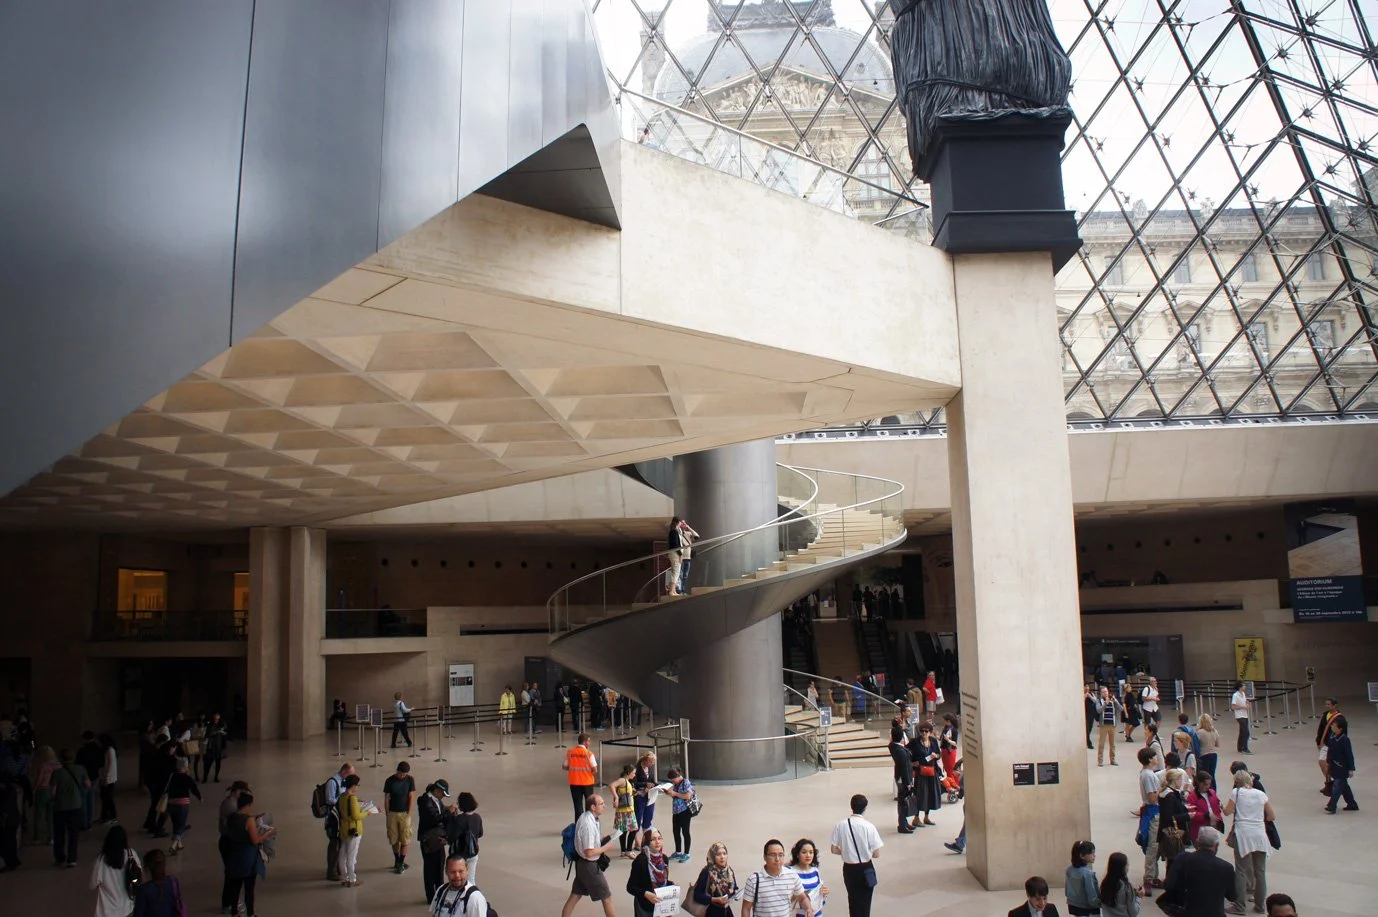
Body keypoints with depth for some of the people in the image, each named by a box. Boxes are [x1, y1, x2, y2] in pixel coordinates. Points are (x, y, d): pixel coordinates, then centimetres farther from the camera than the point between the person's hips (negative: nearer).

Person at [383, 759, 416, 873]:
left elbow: (412, 797, -2)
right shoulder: (389, 781, -3)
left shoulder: (410, 780, -2)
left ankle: (401, 863, 4)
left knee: (404, 840, -2)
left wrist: (409, 813, -8)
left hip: (405, 813, -1)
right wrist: (388, 813, -3)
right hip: (392, 813, 1)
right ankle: (397, 860, 24)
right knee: (393, 839, 7)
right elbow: (386, 798, 1)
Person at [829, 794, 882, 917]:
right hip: (865, 869, -3)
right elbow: (876, 854, -13)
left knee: (853, 900, 21)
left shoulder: (840, 825, -10)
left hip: (848, 869, 3)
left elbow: (834, 849, -4)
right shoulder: (869, 826, -18)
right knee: (864, 903, 10)